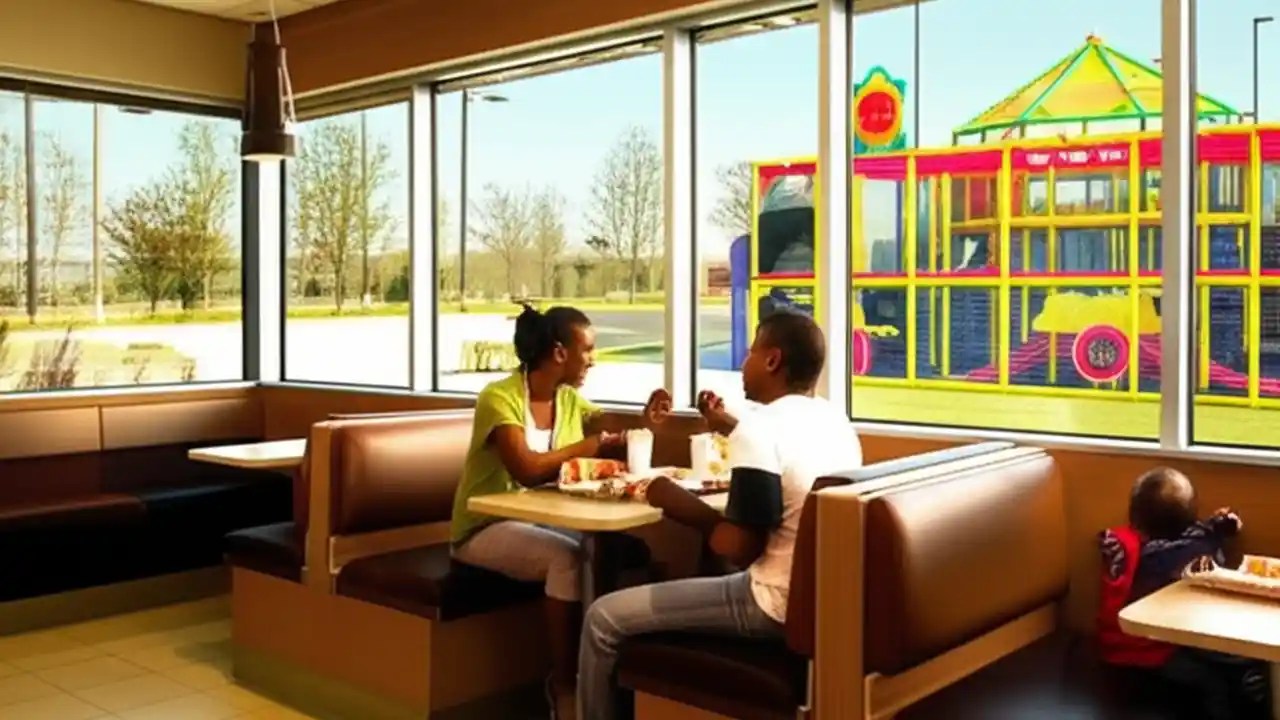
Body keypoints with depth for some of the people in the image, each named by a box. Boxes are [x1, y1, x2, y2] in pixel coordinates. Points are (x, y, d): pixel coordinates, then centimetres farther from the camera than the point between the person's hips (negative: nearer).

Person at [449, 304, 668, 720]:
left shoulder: (571, 400, 4)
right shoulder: (500, 397, -18)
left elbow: (614, 445, 9)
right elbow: (527, 470, -30)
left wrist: (644, 421, -10)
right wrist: (588, 446, -21)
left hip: (542, 521, 6)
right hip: (485, 527, -6)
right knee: (568, 558, -33)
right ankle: (564, 687, -16)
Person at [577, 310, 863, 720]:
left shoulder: (759, 428, -18)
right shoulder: (834, 417, 7)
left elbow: (738, 549, -21)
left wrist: (681, 505, -6)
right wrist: (730, 428, 27)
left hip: (779, 606, -9)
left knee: (604, 618, -2)